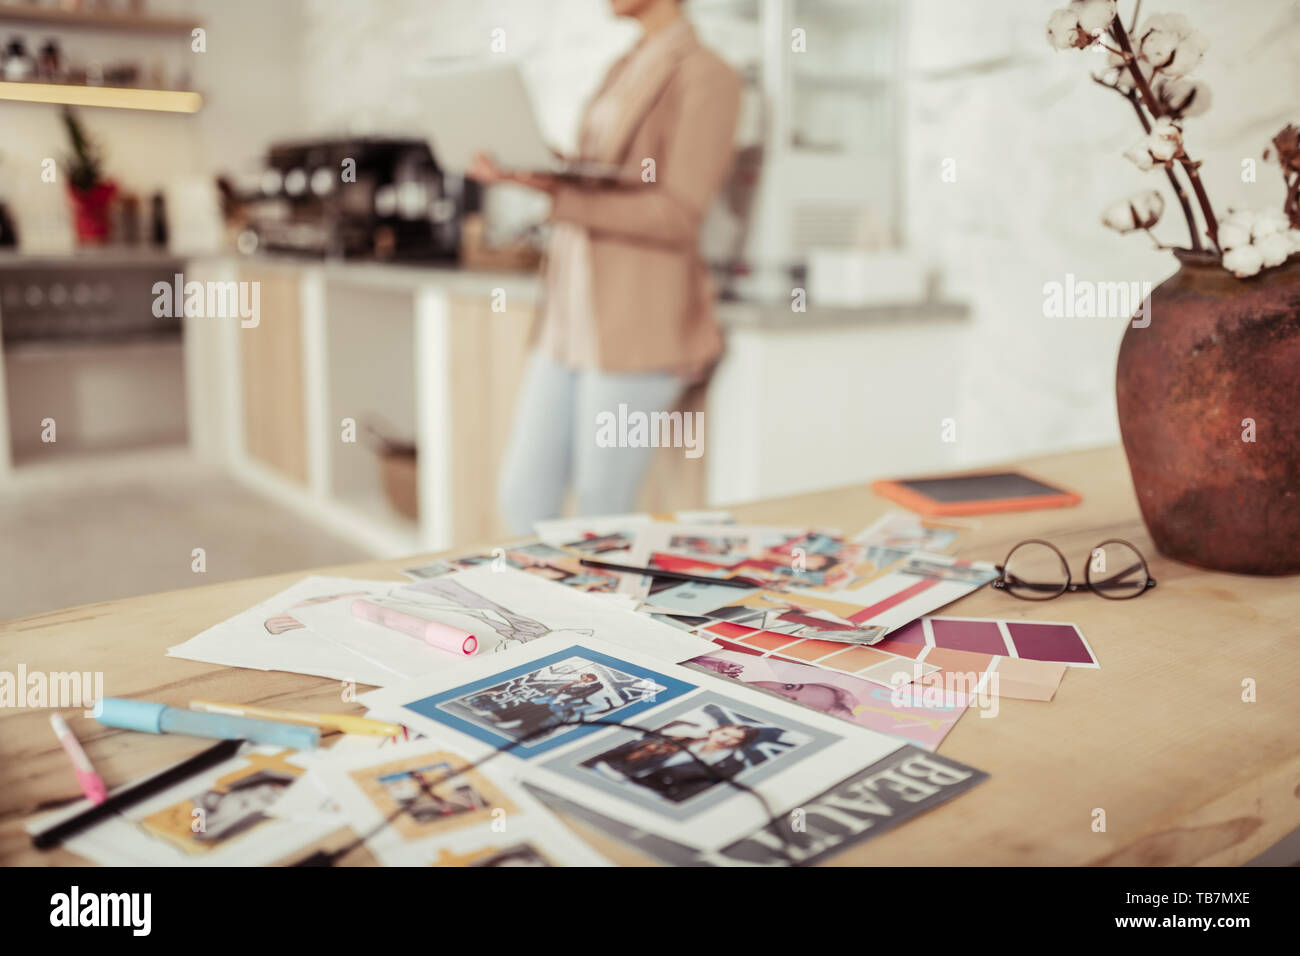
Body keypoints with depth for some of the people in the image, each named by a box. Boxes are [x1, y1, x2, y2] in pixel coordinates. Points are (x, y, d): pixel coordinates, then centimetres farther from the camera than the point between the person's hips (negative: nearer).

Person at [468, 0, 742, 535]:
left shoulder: (704, 77, -6)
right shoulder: (623, 71, 19)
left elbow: (676, 215, -15)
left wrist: (557, 189, -21)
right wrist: (525, 171, 2)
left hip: (638, 319, -8)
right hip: (570, 313, 8)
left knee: (601, 516, 0)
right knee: (521, 500, 8)